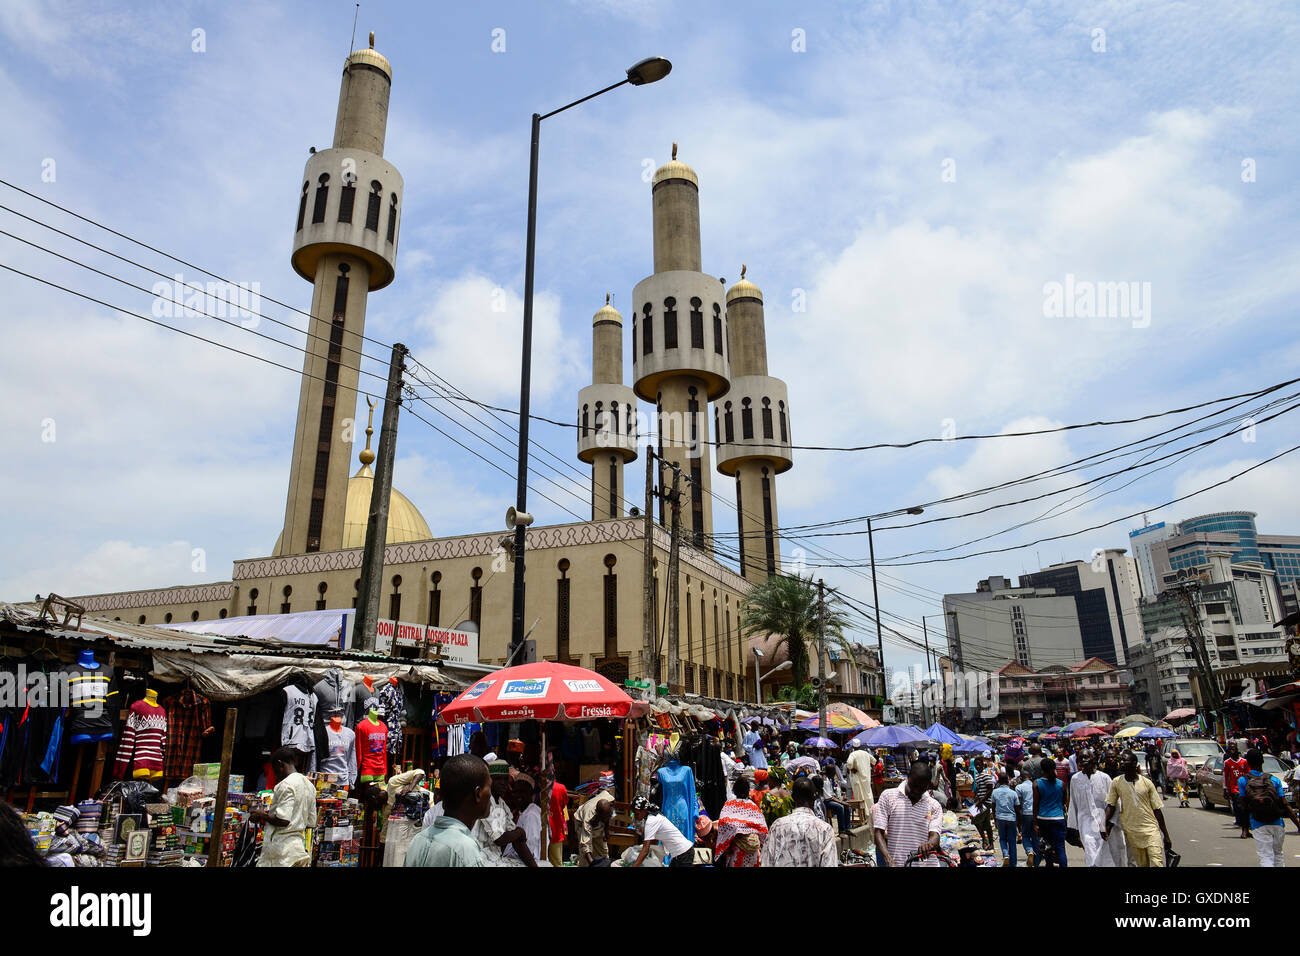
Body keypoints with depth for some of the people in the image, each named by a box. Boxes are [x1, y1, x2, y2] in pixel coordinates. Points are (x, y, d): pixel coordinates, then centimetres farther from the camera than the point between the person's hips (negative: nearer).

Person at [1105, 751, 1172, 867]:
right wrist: (1105, 825, -10)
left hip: (1151, 830, -1)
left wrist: (1166, 835, 6)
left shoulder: (1147, 783, -1)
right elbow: (1111, 805, 4)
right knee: (1141, 864, 7)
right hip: (1132, 833, 1)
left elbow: (1157, 809, 4)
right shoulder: (1116, 783, 0)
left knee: (1157, 863, -11)